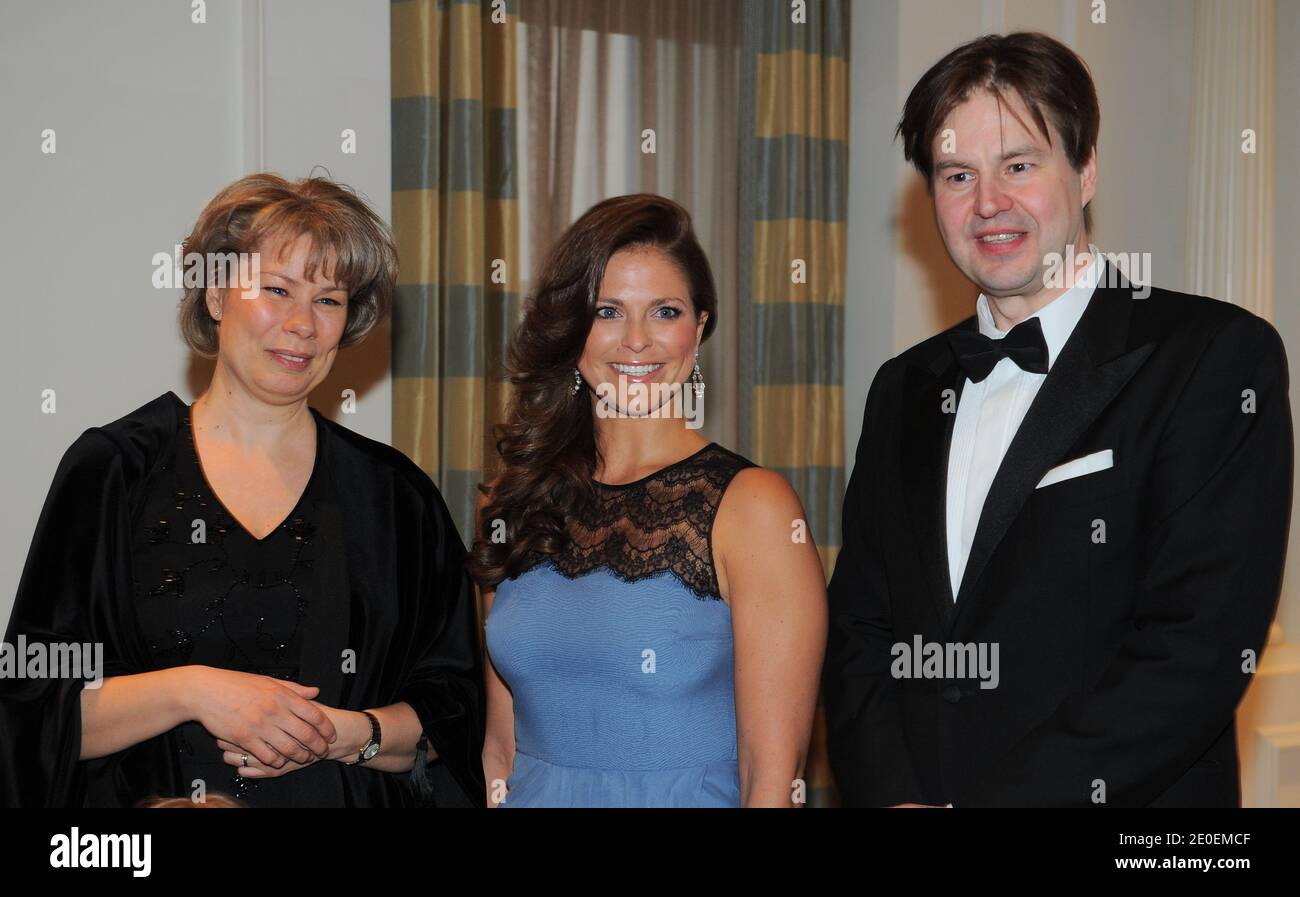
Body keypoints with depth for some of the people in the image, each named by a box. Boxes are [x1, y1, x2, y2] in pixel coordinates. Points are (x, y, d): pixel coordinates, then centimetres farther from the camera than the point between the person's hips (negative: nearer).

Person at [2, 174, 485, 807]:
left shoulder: (395, 493, 4)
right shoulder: (109, 471, 0)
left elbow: (450, 714, 5)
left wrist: (350, 735, -11)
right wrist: (191, 690, -16)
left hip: (350, 794, 1)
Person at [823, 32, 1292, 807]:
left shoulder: (1219, 356, -10)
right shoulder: (906, 390, 7)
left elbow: (1202, 645, -18)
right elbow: (860, 627, 5)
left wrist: (986, 800, -21)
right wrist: (893, 796, -12)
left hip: (1119, 797, -4)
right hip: (912, 786, 4)